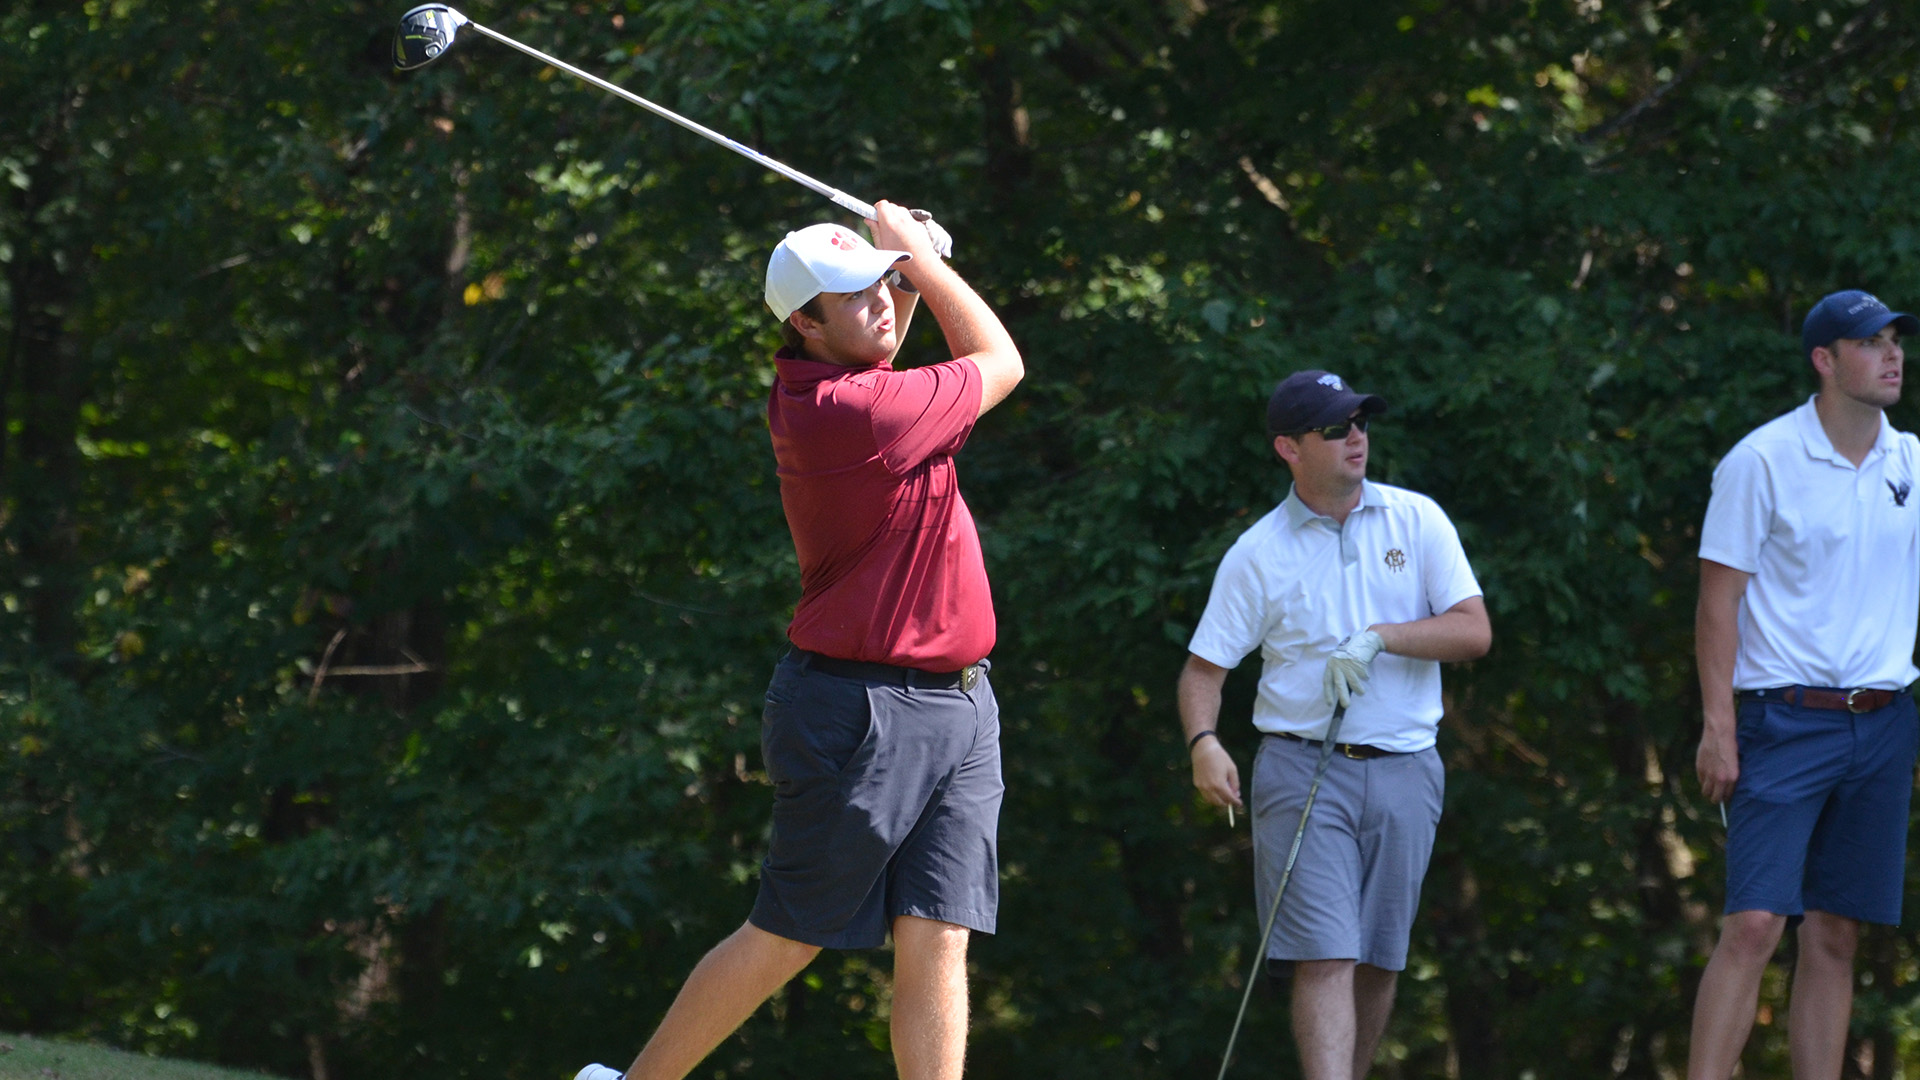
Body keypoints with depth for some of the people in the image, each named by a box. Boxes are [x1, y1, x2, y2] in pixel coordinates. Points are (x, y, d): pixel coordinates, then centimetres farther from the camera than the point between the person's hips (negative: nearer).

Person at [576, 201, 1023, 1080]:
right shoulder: (858, 413, -21)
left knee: (937, 943, 0)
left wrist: (910, 271, 18)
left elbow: (876, 352, 34)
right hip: (864, 715, -9)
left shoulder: (807, 396, 6)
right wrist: (923, 255, 5)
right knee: (785, 940, 1)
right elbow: (1000, 363, -5)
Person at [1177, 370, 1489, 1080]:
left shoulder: (1416, 520, 6)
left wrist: (1379, 637, -15)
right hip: (1301, 769, -2)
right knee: (1325, 956, -13)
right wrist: (1203, 742, -17)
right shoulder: (1257, 554, 2)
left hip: (1404, 773, 2)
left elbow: (1474, 632, -1)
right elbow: (1204, 667, 3)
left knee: (1380, 961, 6)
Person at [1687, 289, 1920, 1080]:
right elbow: (1718, 600, -6)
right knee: (1754, 924, -13)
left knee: (1836, 938, 5)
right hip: (1785, 718, -5)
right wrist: (1718, 726, -13)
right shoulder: (1763, 461, -5)